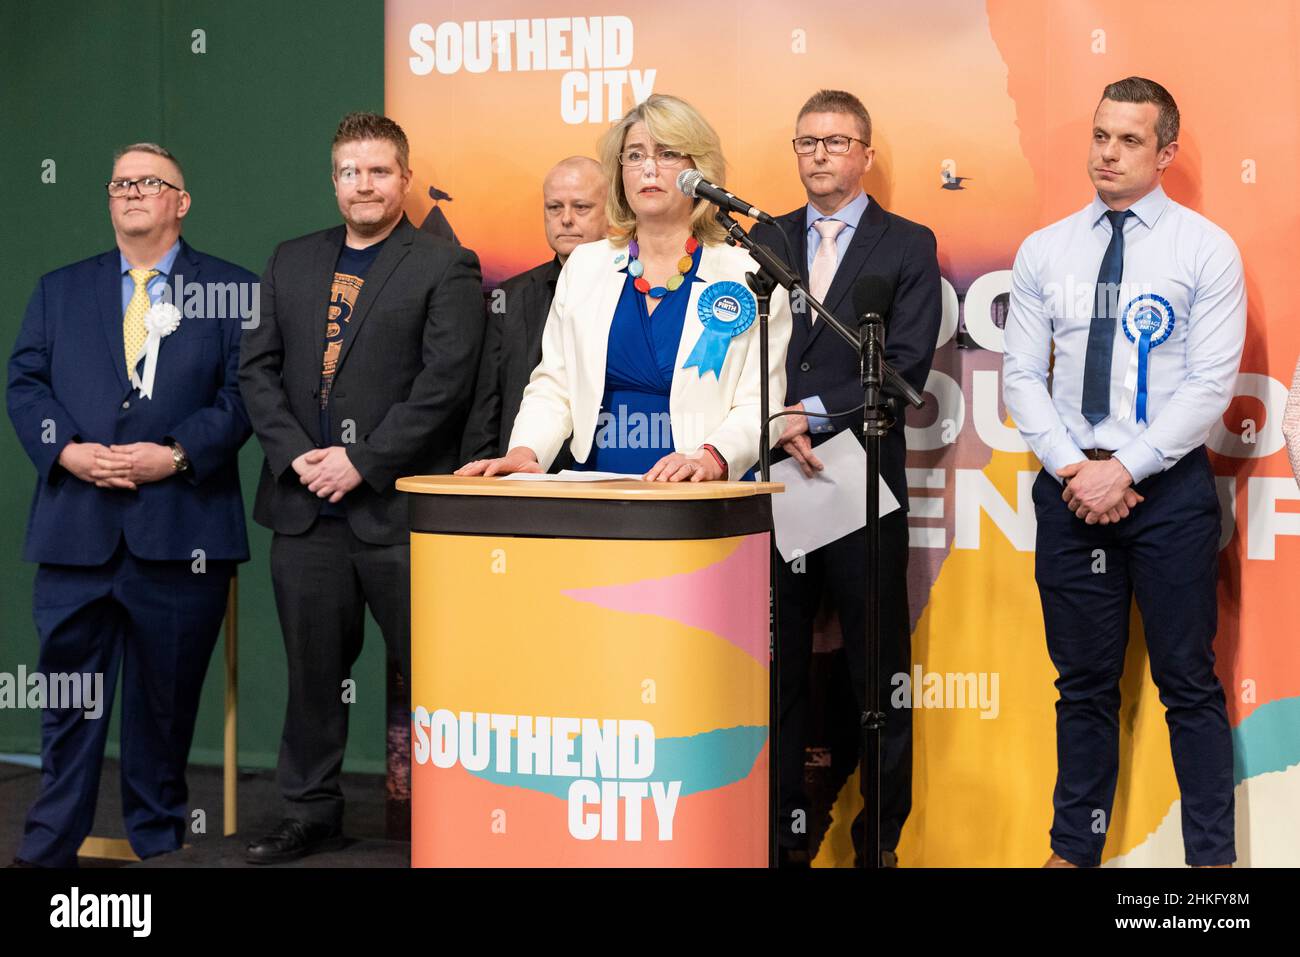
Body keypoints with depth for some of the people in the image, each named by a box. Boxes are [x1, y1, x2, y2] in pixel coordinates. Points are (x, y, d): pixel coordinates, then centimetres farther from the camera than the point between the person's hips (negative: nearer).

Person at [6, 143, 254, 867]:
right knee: (69, 694, 4)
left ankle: (158, 841, 19)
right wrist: (69, 451, -8)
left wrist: (177, 455, -14)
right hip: (77, 527, 2)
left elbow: (244, 391, -2)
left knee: (167, 698, 6)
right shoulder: (59, 290, 17)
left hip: (181, 527, -2)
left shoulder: (232, 291, 7)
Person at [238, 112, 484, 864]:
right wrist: (296, 455, -3)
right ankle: (313, 814, 25)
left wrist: (362, 461, -13)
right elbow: (259, 368, 12)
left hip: (398, 507, -5)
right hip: (305, 506, 5)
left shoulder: (447, 267, -2)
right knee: (313, 668, 13)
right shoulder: (292, 263, 15)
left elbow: (444, 383, -10)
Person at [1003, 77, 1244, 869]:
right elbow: (1022, 376, 4)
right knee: (1085, 684, 12)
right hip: (1071, 486, 3)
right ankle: (1076, 848, 22)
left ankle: (1212, 855, 14)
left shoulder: (1207, 249, -3)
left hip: (1171, 486, -3)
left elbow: (1211, 386, -9)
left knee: (1189, 682, 4)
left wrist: (1125, 470, -15)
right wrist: (1072, 469, -9)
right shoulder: (1044, 251, 6)